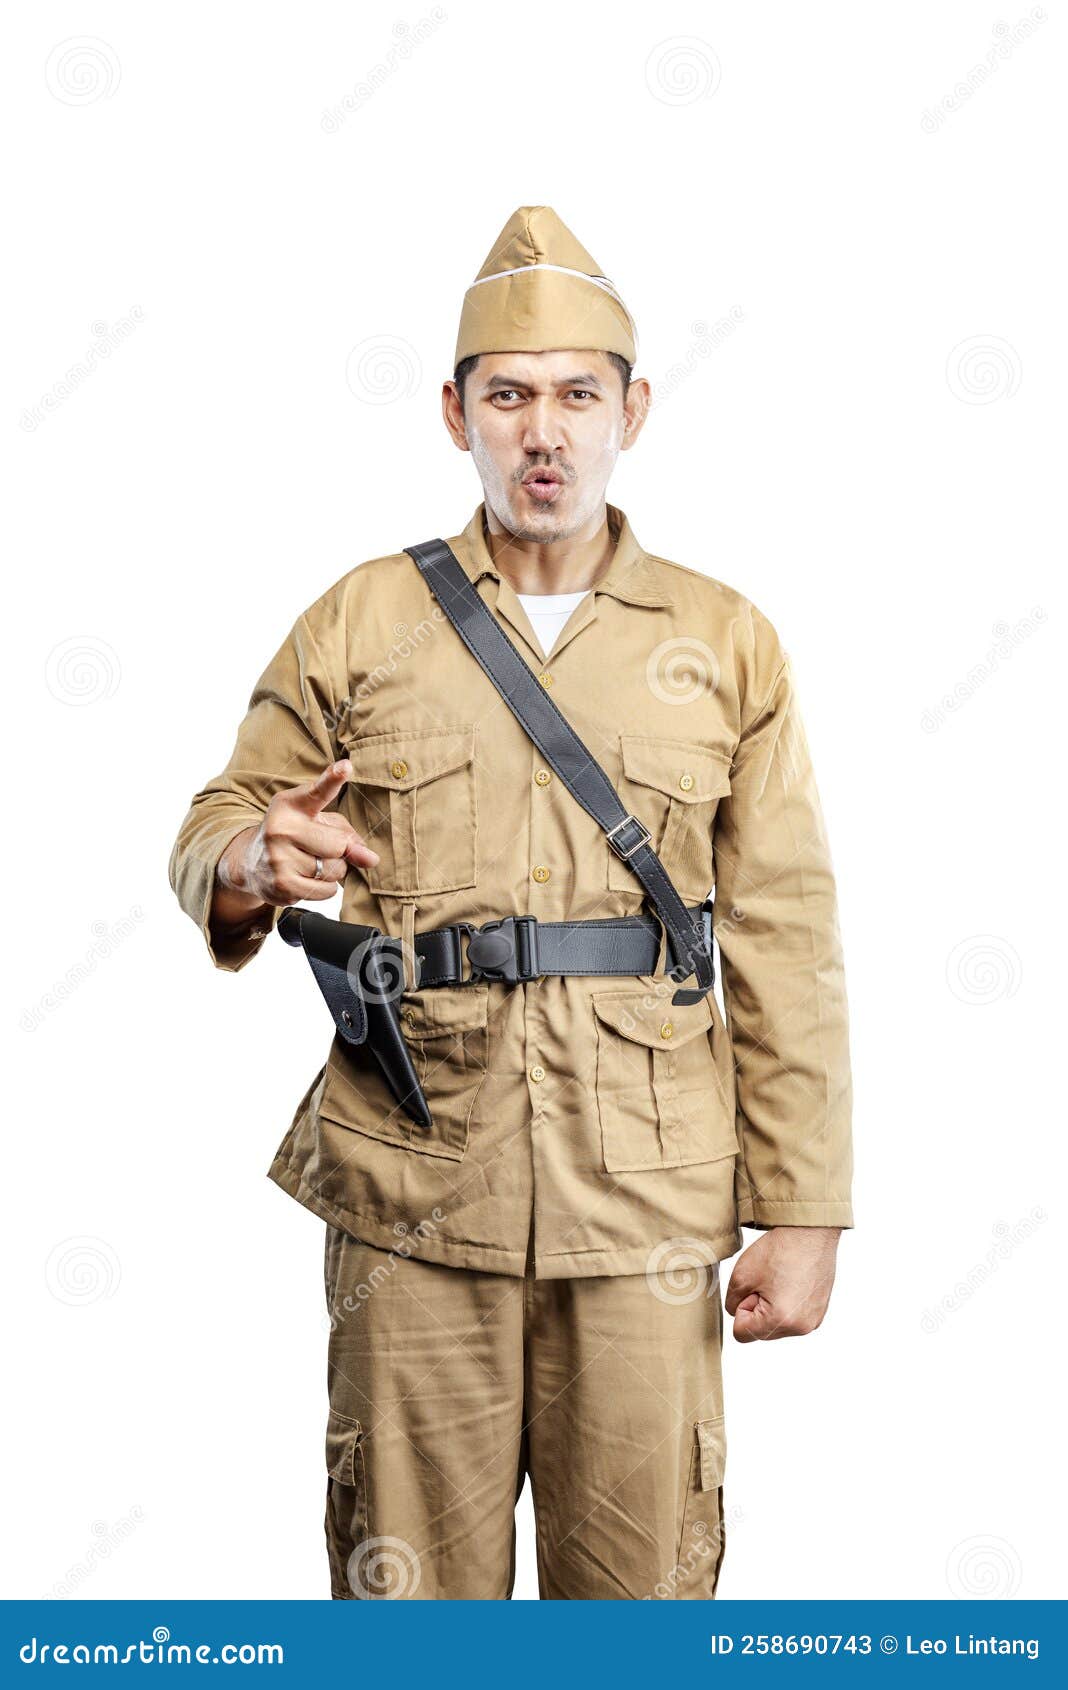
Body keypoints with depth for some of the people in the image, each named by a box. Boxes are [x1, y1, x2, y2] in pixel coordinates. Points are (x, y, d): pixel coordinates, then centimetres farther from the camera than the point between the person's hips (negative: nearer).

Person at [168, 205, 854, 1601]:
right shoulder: (357, 624, 5)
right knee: (411, 1583, 9)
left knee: (644, 1584, 8)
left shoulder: (728, 645, 5)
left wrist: (805, 1215, 1)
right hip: (411, 1196, 0)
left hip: (647, 1214, 0)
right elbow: (209, 835, 11)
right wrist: (255, 864, -15)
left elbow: (786, 950, 4)